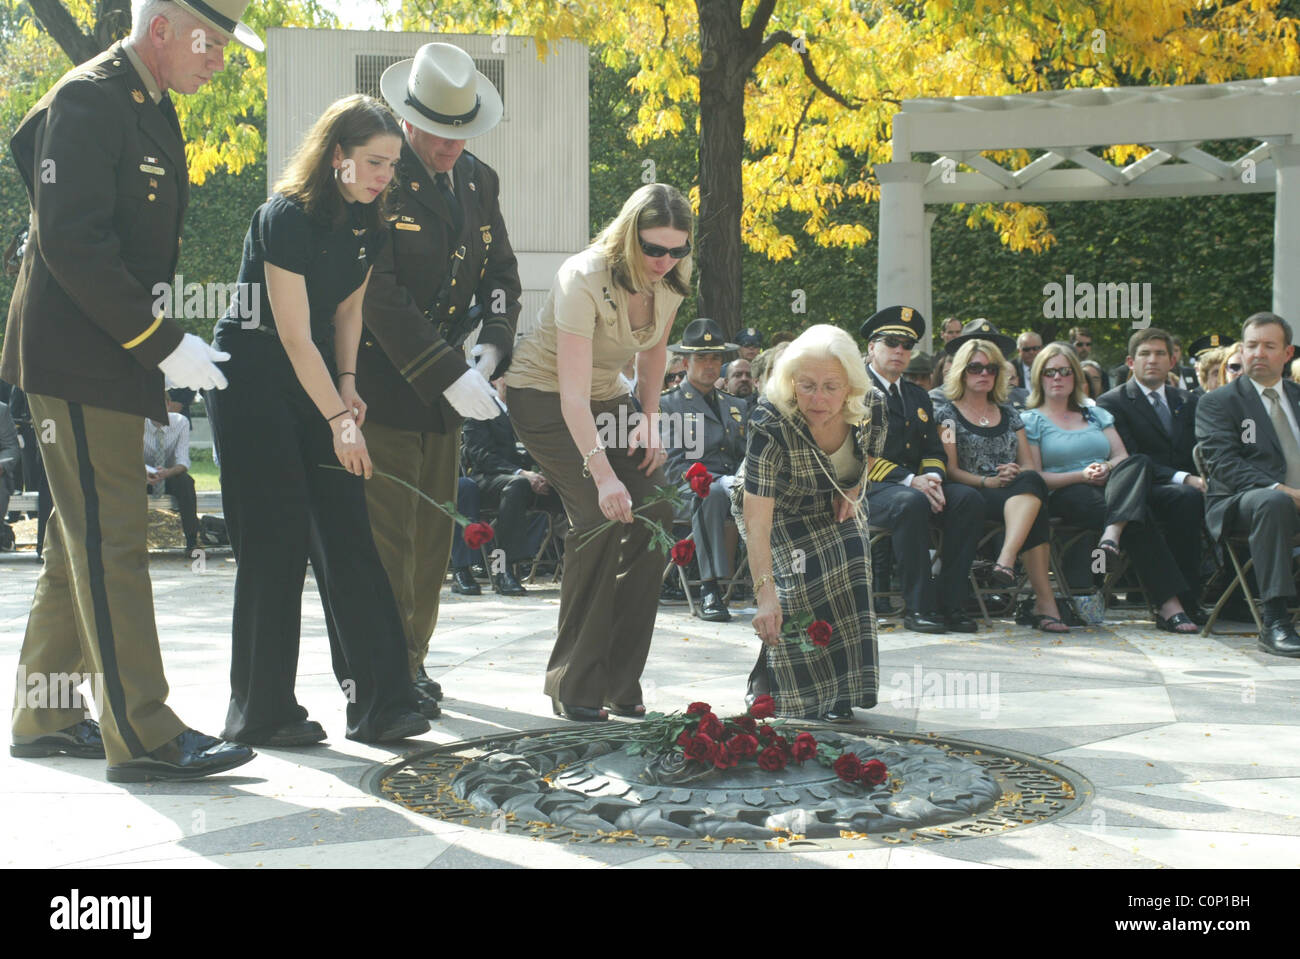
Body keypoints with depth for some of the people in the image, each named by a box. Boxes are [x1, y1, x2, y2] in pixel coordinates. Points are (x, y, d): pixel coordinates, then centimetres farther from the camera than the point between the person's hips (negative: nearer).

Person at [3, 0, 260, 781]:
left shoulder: (155, 109, 16)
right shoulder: (85, 101, -13)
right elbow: (71, 242, -22)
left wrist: (160, 372, 17)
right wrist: (164, 343, -21)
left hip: (116, 362, 10)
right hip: (74, 362, -10)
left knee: (82, 540, 14)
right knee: (111, 538, -9)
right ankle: (142, 734, -5)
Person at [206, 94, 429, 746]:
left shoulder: (368, 221, 4)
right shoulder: (286, 217, -19)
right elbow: (295, 337, -20)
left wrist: (348, 387, 4)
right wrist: (338, 420, -18)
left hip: (315, 379, 7)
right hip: (252, 380, -7)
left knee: (348, 533, 0)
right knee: (276, 540, -6)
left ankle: (379, 701, 2)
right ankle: (261, 712, 6)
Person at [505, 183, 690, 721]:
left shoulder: (672, 279, -8)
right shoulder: (584, 279, -29)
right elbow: (574, 397, -34)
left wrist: (650, 417, -1)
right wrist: (602, 475, -43)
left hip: (606, 397, 7)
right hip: (544, 398, -6)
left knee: (656, 511, -11)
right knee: (601, 517, -23)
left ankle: (620, 682, 0)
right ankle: (574, 683, -10)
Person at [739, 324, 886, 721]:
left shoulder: (873, 406, -24)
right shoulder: (770, 425, -38)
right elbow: (756, 520, -42)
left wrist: (852, 490, -13)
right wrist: (765, 595, -50)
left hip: (835, 510, 4)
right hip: (780, 513, -4)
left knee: (849, 572, -16)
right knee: (796, 584, -24)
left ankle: (839, 694, -3)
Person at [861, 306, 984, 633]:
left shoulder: (919, 396, 22)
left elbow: (934, 451, 17)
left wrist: (932, 477, -8)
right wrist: (908, 481, -19)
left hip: (917, 485, 6)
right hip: (869, 489, -6)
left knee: (969, 499, -22)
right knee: (911, 503, -37)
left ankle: (949, 602, -20)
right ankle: (918, 607, -28)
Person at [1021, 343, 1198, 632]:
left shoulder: (1096, 415, 29)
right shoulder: (1031, 420, 14)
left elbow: (1123, 456, 14)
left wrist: (1108, 468, -11)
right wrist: (1081, 475, -13)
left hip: (1111, 489, 4)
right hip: (1066, 497, -4)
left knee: (1139, 463, -34)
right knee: (1139, 518, -35)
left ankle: (1112, 534, -53)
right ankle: (1167, 603, -43)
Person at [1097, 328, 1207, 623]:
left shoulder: (1188, 402, 22)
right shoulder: (1112, 403, 3)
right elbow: (1130, 460, -9)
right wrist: (1183, 479, -22)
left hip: (1189, 485, 5)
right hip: (1144, 489, -5)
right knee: (1187, 497, -36)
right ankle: (1184, 599, -34)